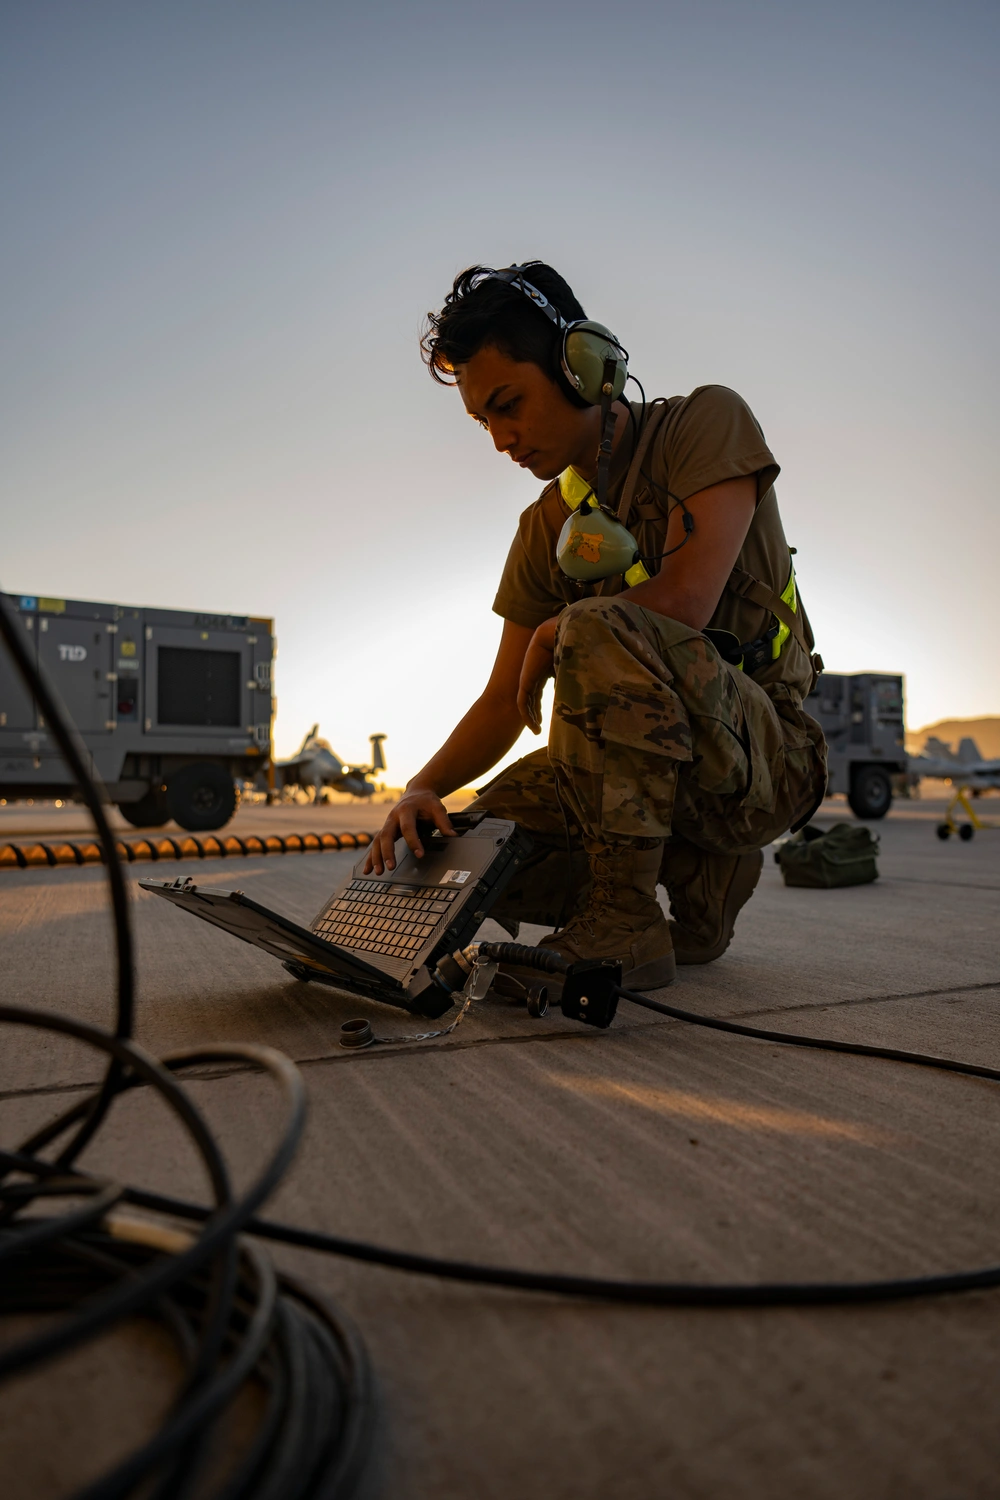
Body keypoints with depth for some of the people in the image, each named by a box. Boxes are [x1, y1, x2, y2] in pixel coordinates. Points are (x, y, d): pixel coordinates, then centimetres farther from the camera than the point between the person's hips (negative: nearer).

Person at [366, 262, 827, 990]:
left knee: (599, 631, -32)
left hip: (768, 753, -6)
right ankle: (702, 869, 9)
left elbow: (683, 603, -24)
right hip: (648, 758, 7)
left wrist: (555, 634, -9)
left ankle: (624, 923, -21)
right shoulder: (545, 529, 8)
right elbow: (504, 703, 5)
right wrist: (423, 788, -13)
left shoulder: (706, 421, -7)